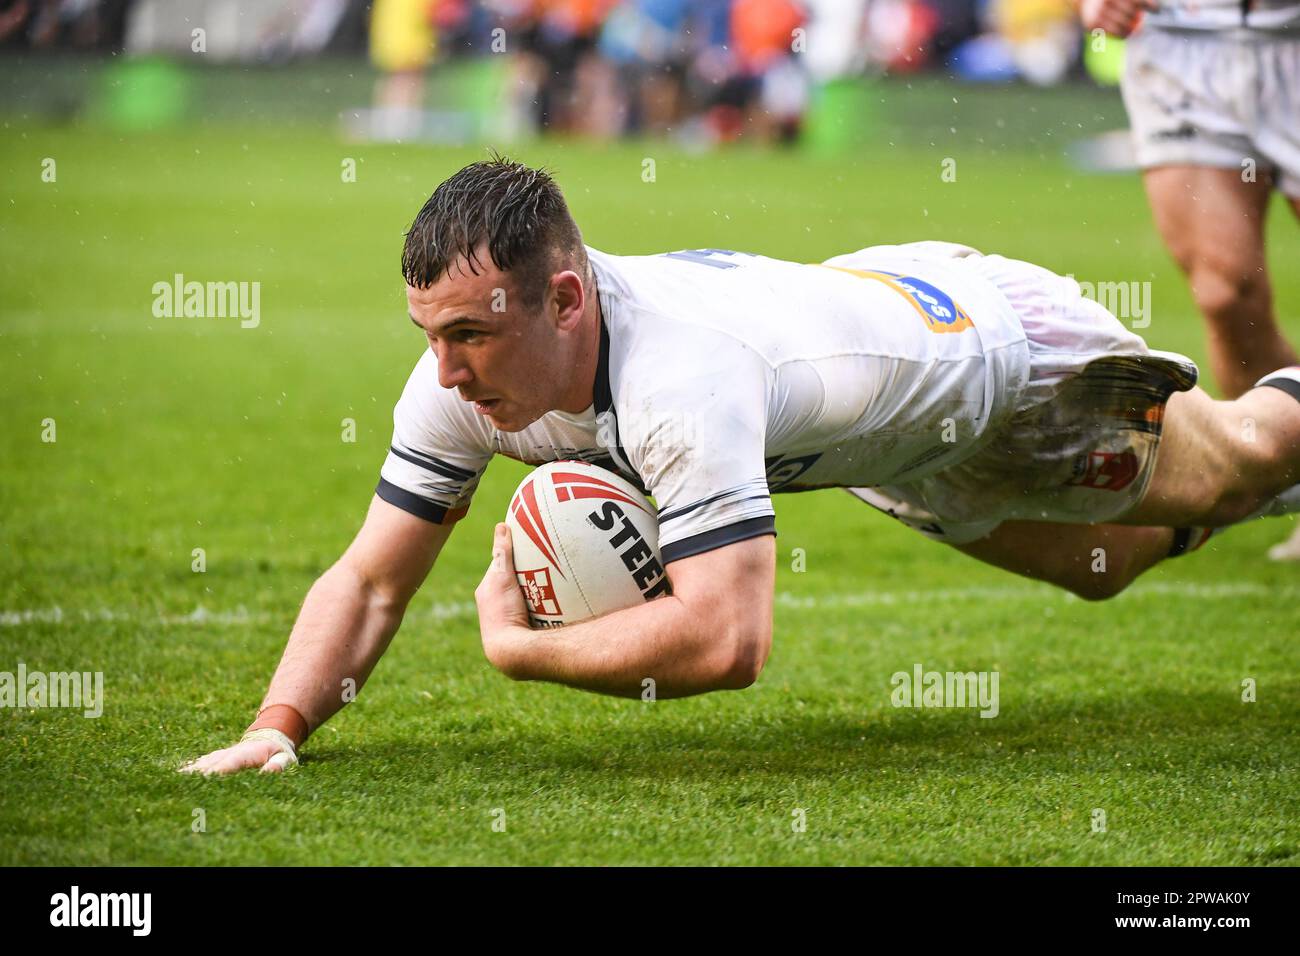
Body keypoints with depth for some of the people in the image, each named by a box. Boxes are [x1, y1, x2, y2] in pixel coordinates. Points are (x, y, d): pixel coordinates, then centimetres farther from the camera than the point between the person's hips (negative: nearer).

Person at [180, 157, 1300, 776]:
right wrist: (278, 725, -38)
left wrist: (517, 646, -45)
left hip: (990, 336, -6)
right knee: (1105, 565, 31)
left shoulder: (682, 378, -50)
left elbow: (724, 640, -58)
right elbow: (369, 579, -20)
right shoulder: (470, 375, -28)